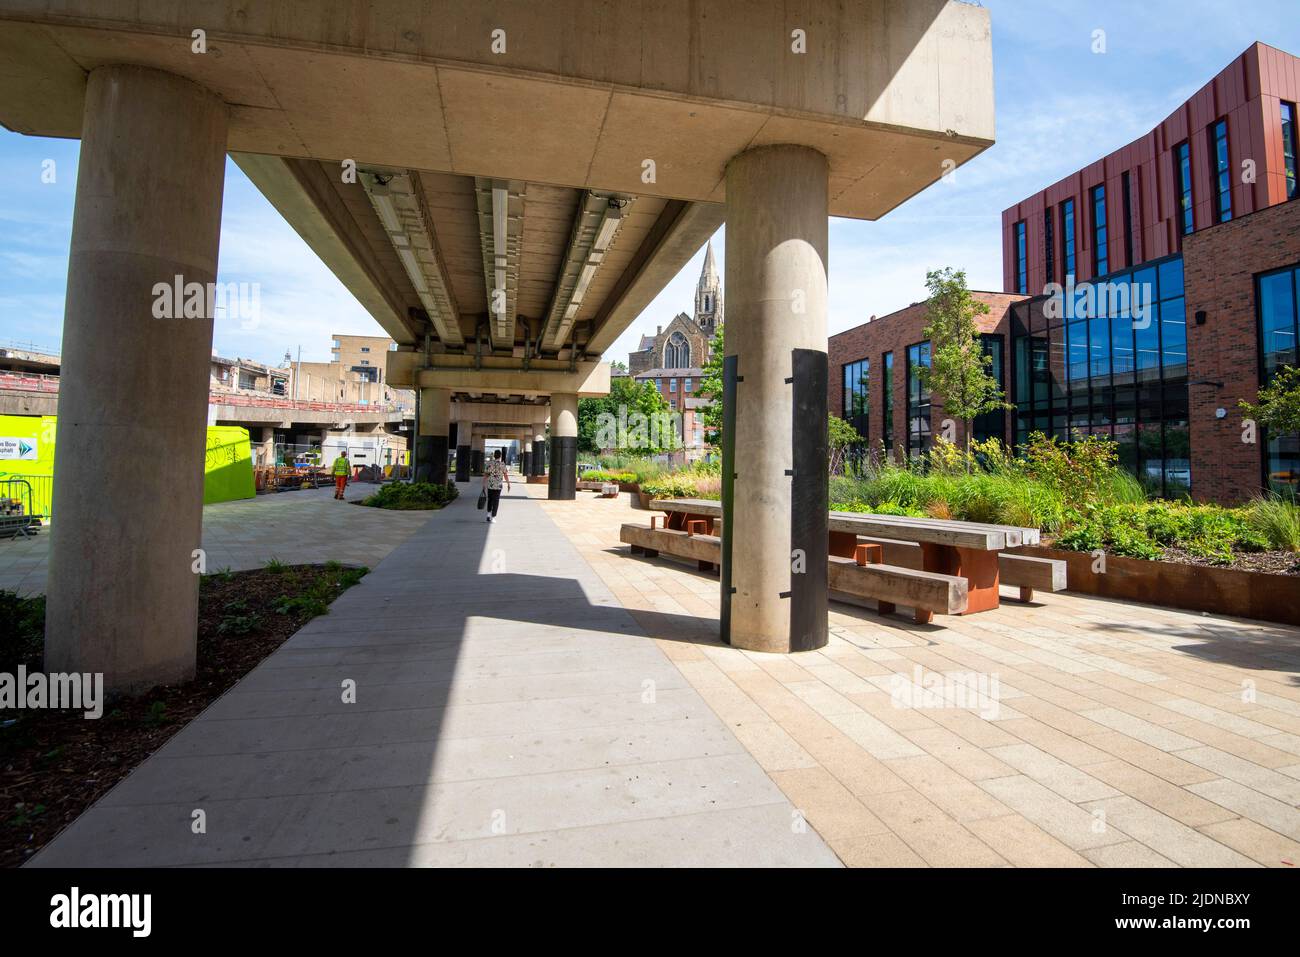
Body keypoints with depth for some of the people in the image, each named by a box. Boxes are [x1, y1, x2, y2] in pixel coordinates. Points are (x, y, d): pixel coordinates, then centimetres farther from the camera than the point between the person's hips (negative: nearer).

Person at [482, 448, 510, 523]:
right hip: (498, 486, -2)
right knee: (496, 501, 4)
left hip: (490, 485, 2)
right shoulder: (502, 464, -6)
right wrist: (508, 484, 6)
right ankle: (493, 517, 3)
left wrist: (484, 485, 4)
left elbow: (485, 475, -2)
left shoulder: (489, 463, -2)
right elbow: (506, 475, -5)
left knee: (490, 500, 19)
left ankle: (489, 514, 9)